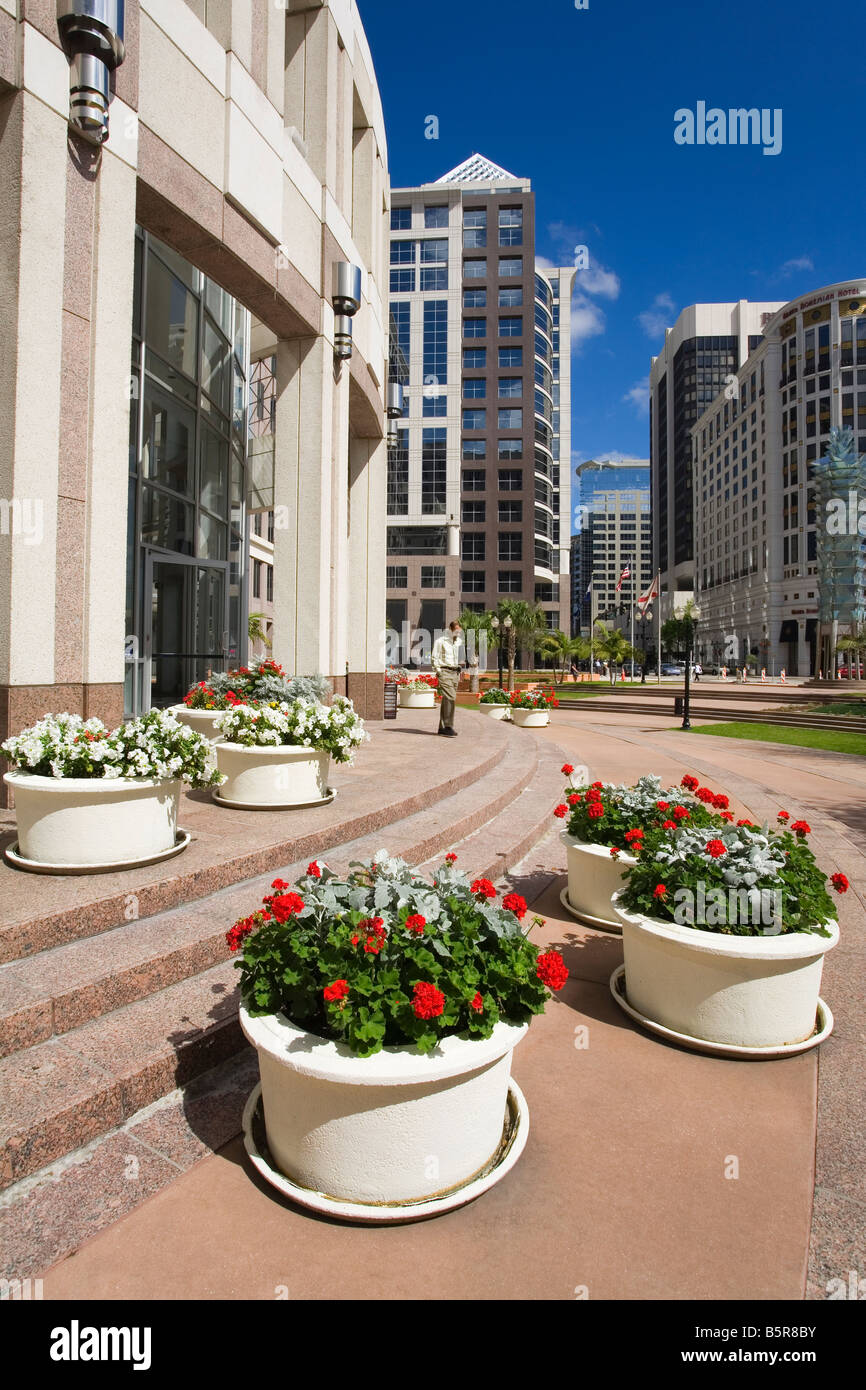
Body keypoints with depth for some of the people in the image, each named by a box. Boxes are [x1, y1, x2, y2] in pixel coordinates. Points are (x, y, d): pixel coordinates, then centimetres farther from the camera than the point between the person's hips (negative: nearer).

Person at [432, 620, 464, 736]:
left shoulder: (459, 641, 17)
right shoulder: (440, 641, -4)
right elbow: (435, 658, -4)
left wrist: (459, 669, 9)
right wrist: (439, 672, -11)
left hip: (455, 672, 7)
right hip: (445, 671, -7)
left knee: (447, 699, 8)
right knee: (450, 698, -17)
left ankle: (442, 727, 12)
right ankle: (448, 726, -17)